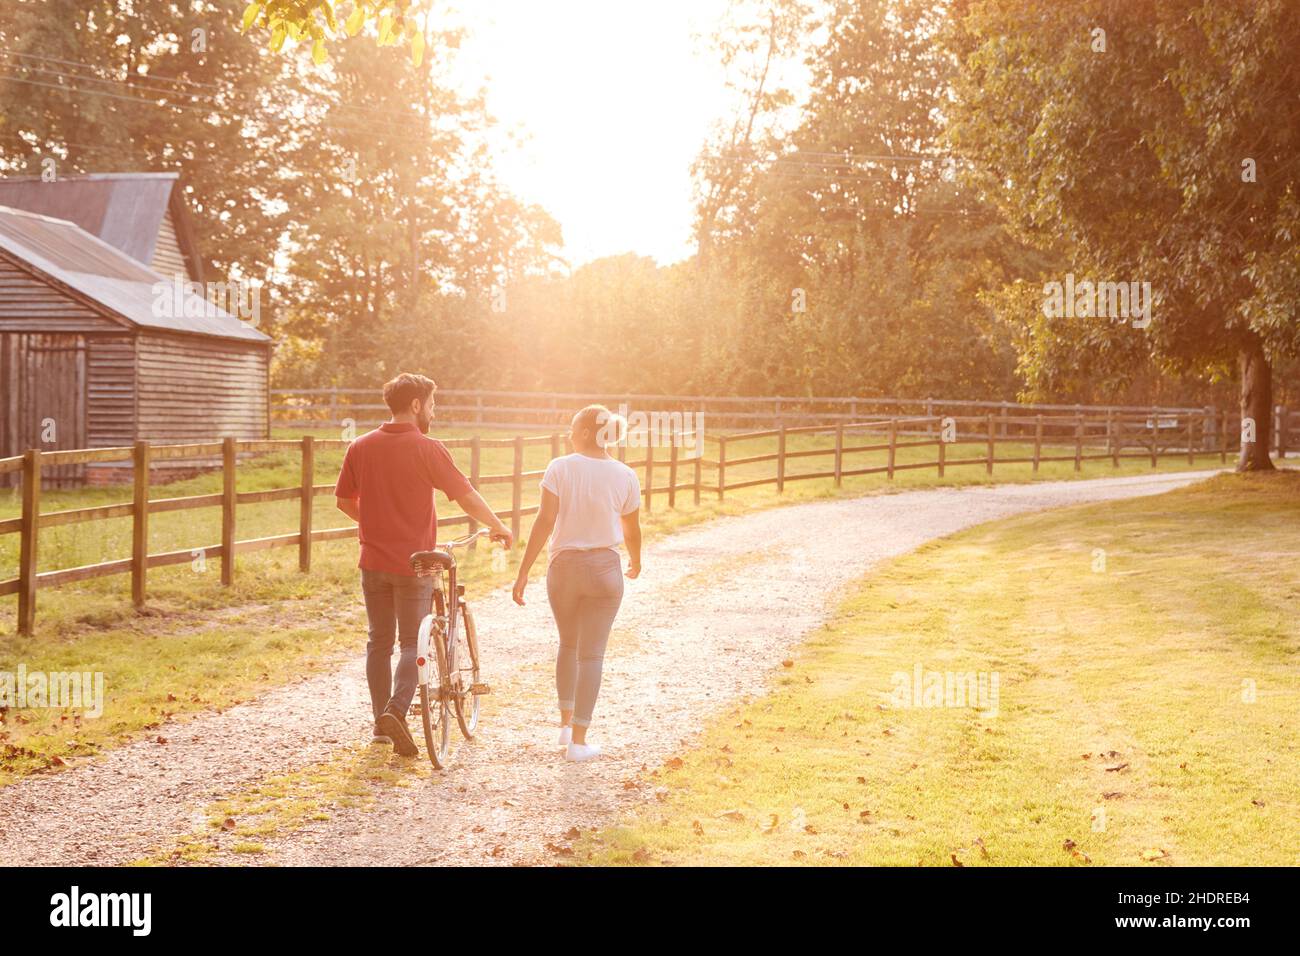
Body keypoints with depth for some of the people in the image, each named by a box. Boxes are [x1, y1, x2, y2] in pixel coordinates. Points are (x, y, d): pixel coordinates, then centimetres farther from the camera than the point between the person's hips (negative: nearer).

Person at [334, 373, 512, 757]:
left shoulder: (360, 447, 2)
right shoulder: (427, 448, -12)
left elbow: (344, 501, 10)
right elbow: (466, 497, -10)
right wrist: (498, 527, 5)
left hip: (373, 561, 4)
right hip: (413, 563, -4)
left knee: (379, 642, 14)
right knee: (412, 642, 4)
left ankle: (381, 724, 19)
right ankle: (396, 711, -15)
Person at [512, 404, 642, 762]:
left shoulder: (560, 468, -8)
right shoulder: (625, 476, -3)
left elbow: (544, 522, -13)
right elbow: (632, 530, 5)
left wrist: (523, 571, -9)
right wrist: (635, 561, 26)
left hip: (564, 566, 0)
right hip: (605, 568, 0)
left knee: (568, 645, 22)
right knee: (591, 654, 4)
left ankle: (566, 722, 25)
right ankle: (578, 740, 4)